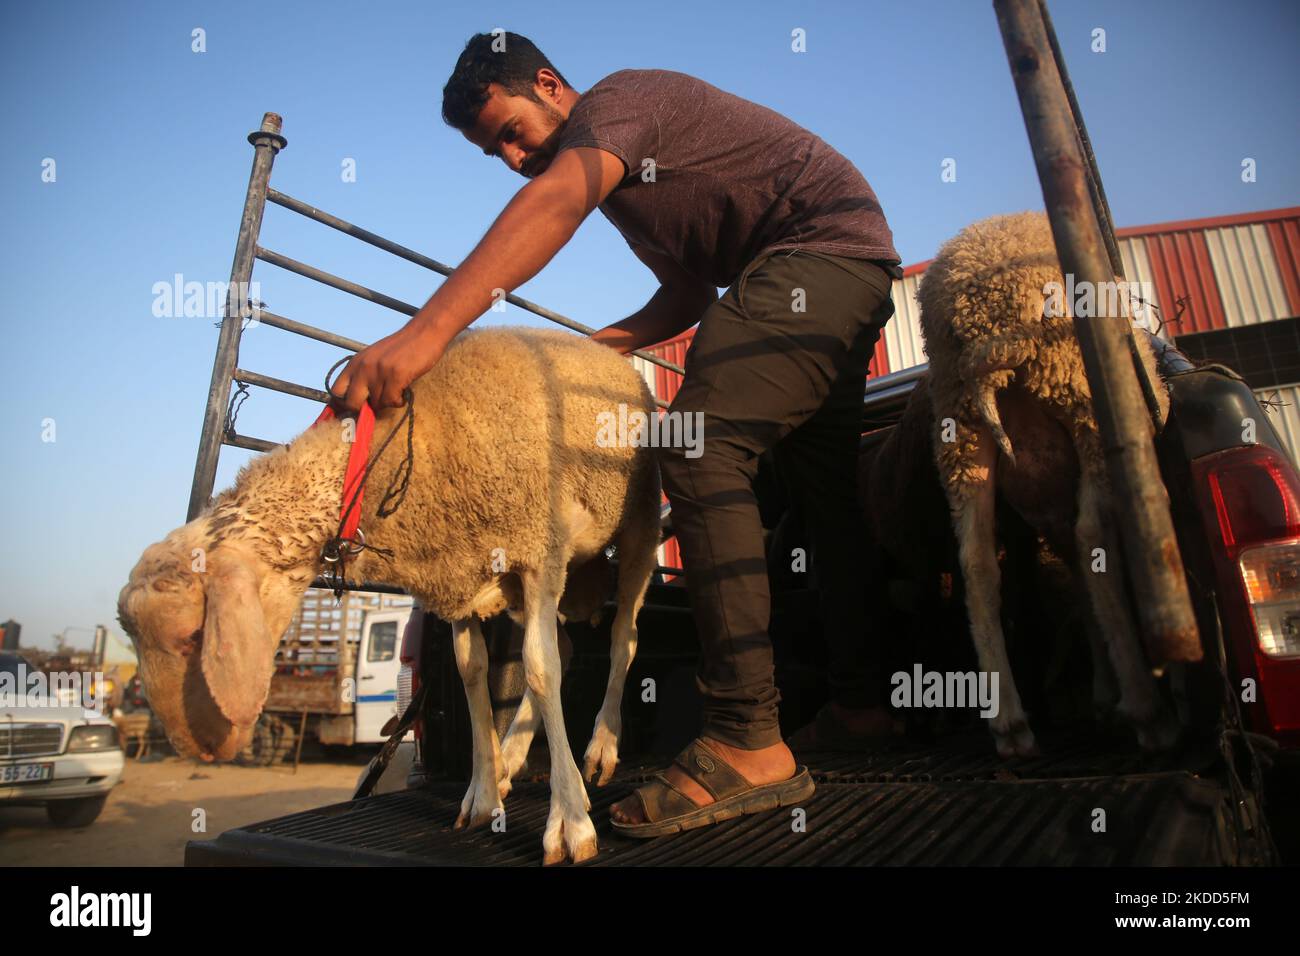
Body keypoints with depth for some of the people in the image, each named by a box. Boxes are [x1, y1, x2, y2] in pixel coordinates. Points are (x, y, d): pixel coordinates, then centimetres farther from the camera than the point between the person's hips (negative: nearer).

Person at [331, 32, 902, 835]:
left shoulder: (614, 102, -9)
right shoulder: (619, 173, 20)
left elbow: (555, 204, -31)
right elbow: (690, 292, 17)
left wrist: (428, 329, -42)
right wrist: (595, 346, 1)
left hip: (824, 243, -11)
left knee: (701, 449, -25)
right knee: (827, 491, 11)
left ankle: (749, 743, -26)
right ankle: (865, 701, 23)